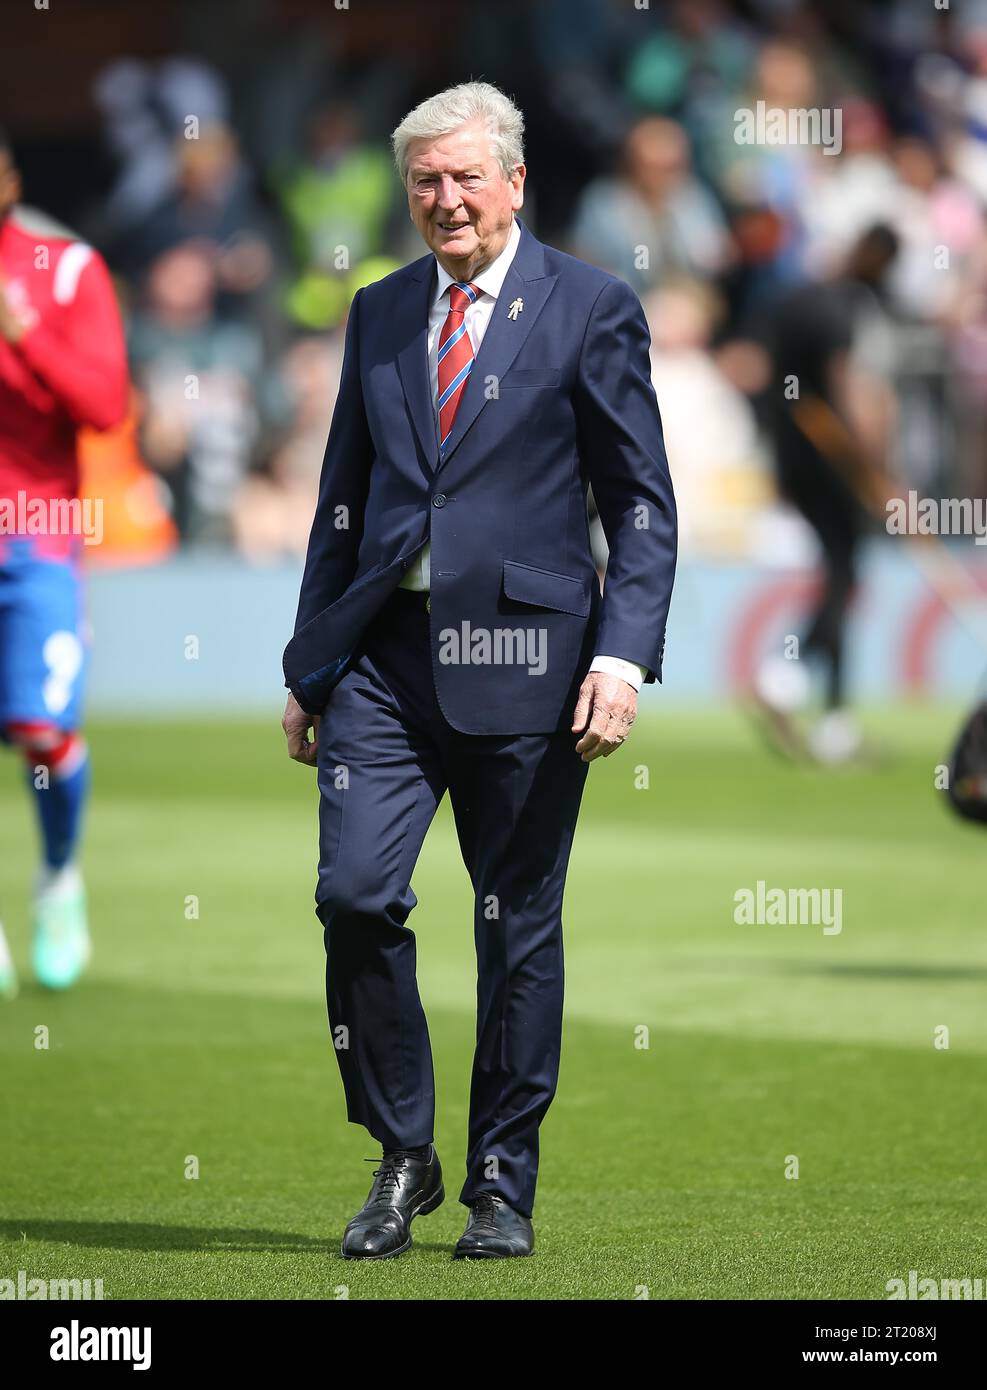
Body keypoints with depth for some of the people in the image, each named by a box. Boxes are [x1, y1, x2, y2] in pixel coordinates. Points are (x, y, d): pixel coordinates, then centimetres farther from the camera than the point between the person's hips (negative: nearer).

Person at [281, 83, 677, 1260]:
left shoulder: (592, 311, 1)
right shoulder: (378, 314, 14)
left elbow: (642, 504, 0)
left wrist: (623, 656, -12)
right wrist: (308, 665, 16)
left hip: (520, 655, -3)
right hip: (384, 657, 3)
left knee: (519, 926, 3)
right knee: (354, 893, -10)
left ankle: (502, 1186, 14)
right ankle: (401, 1157, 6)